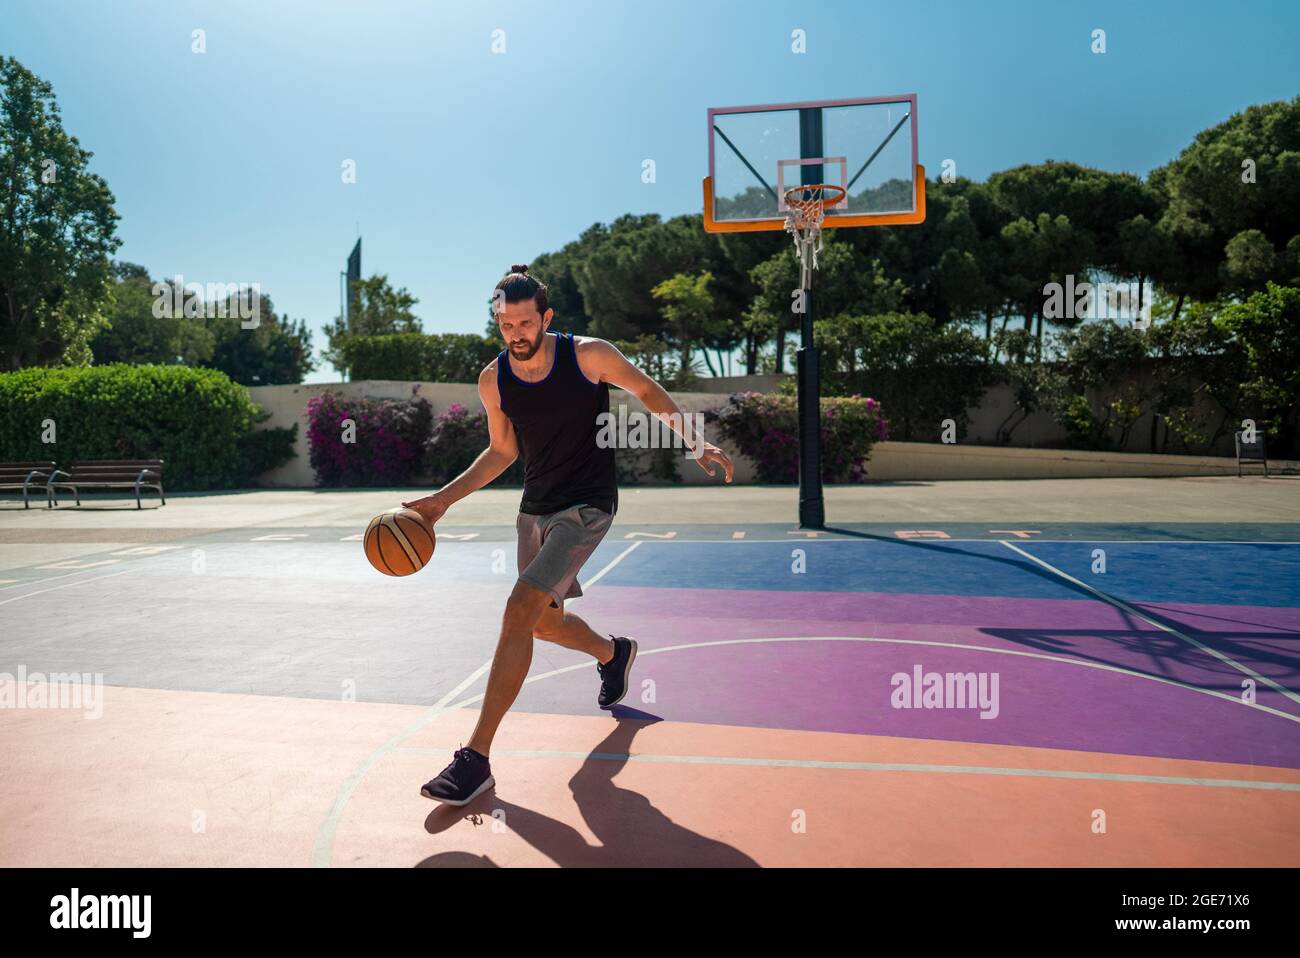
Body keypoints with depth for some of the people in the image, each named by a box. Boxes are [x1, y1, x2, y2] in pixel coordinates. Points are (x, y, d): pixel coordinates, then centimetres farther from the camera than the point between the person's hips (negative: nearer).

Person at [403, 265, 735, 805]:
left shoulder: (588, 355, -15)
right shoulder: (493, 380, -3)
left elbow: (647, 390, 1)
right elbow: (502, 452, 11)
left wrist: (695, 443, -8)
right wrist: (443, 500, 3)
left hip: (586, 507, -6)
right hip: (535, 508, 6)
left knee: (520, 613, -20)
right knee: (546, 623, 18)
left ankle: (476, 760, -13)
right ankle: (614, 653, 53)